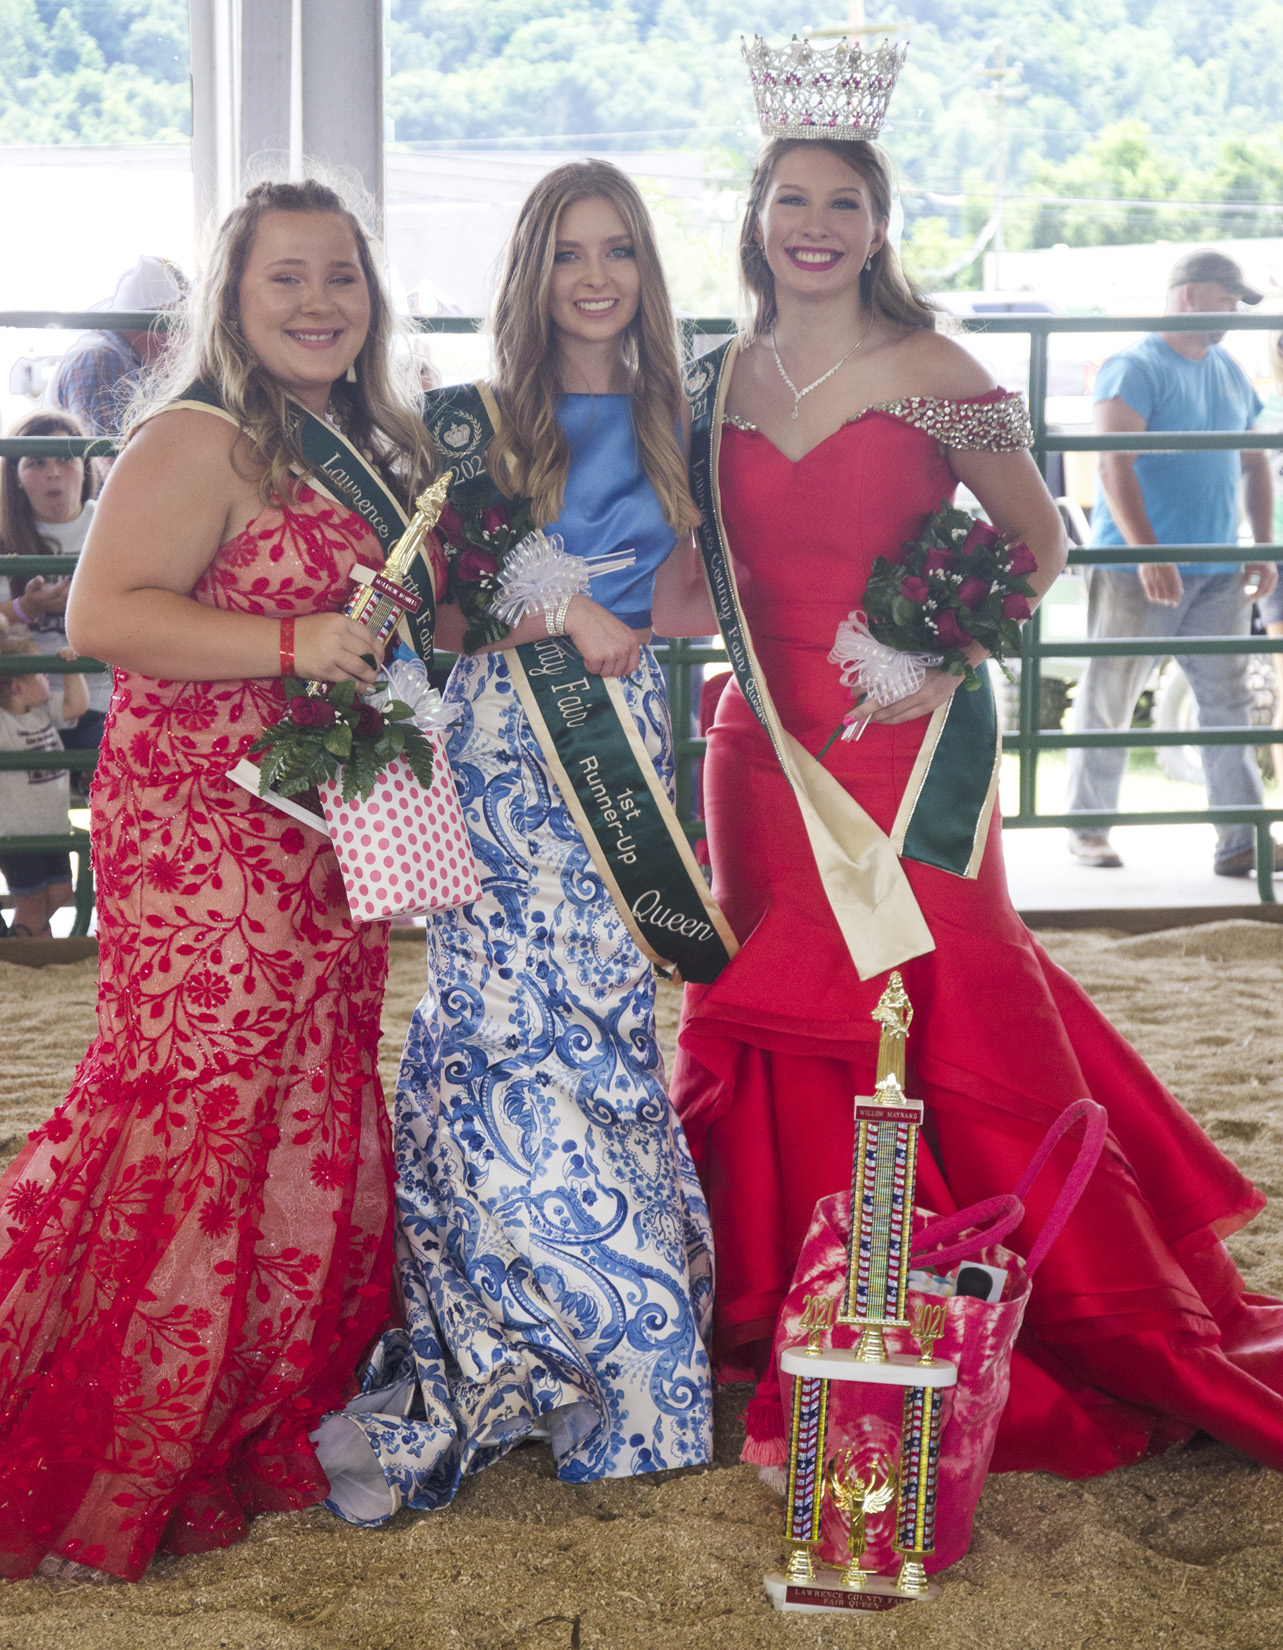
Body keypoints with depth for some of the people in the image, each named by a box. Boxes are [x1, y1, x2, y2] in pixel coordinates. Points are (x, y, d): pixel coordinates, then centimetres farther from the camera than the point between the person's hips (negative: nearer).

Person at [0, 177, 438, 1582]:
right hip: (201, 829, -9)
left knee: (312, 1104, 11)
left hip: (317, 835, 9)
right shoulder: (200, 442, -11)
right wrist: (294, 646, -26)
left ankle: (268, 1425, 23)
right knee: (202, 1107, -8)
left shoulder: (364, 450, 17)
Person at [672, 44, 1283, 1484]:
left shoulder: (933, 378, -3)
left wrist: (943, 648, -7)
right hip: (767, 756, 4)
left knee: (942, 1026, -3)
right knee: (786, 1034, 7)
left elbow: (1037, 543, 3)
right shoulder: (716, 387, 8)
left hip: (909, 756, -3)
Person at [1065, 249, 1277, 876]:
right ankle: (1088, 829, 13)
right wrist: (1148, 553, -25)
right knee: (1109, 699, 2)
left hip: (1218, 573, 7)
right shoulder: (1133, 369, -8)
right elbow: (1115, 466, -18)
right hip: (1137, 572, -7)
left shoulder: (1231, 373, 16)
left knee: (1228, 701, 2)